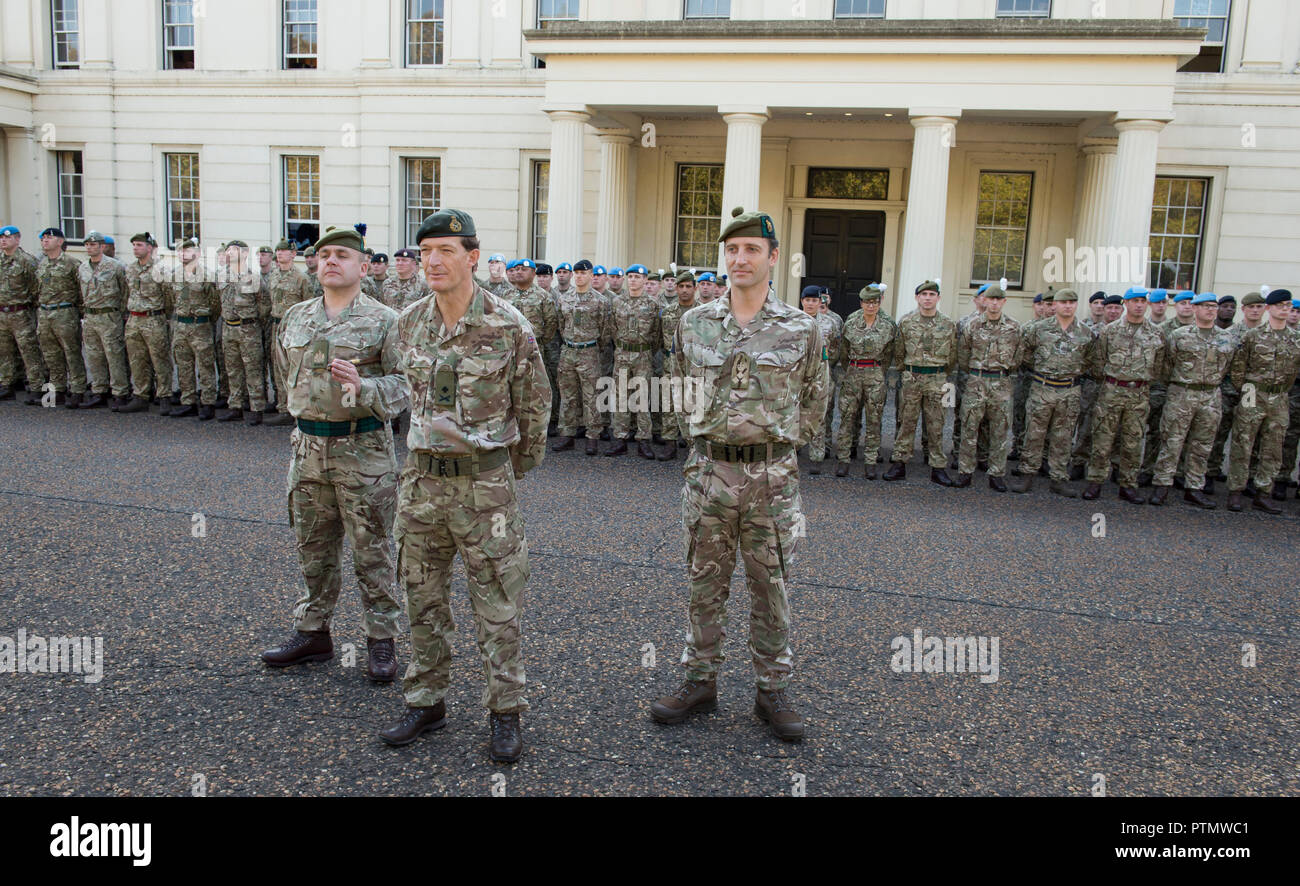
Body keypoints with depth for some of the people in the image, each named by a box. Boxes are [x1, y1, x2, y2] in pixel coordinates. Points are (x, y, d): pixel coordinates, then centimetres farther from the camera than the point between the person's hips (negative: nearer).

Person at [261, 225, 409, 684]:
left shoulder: (384, 320, -6)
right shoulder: (295, 317, 11)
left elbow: (405, 382, -11)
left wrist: (363, 388, -27)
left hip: (363, 449, -5)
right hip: (308, 448, 5)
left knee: (372, 551, 3)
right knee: (313, 548, 15)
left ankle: (381, 641, 15)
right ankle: (312, 632, 29)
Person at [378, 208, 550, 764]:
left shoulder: (508, 327, -11)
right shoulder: (409, 324, 3)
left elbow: (534, 405, 1)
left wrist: (515, 468, 12)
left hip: (485, 483, -4)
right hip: (422, 478, 5)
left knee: (498, 604, 4)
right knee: (423, 599, 14)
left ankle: (505, 712, 19)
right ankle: (426, 702, 30)